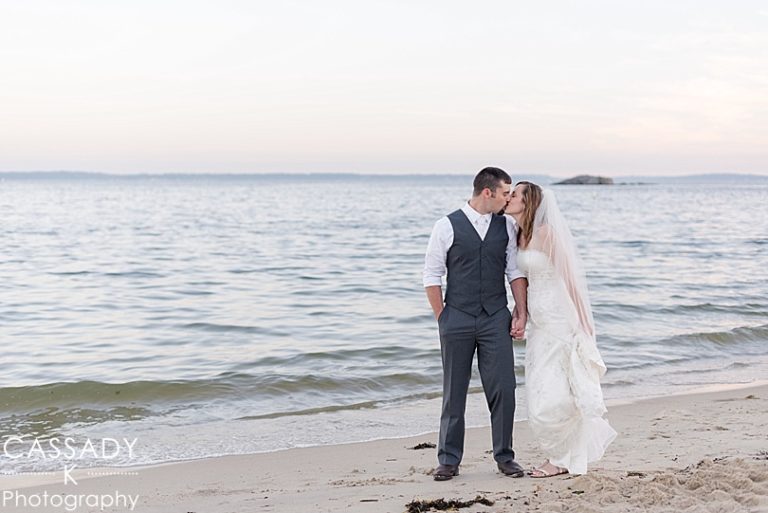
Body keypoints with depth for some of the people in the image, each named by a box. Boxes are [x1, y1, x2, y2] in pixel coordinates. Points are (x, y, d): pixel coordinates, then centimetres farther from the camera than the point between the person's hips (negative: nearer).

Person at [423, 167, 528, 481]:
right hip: (457, 319, -2)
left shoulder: (506, 226, 6)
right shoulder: (447, 226, -4)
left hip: (496, 318, 3)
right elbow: (432, 275, 0)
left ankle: (504, 456, 15)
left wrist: (521, 314, 2)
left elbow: (515, 272, 8)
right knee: (454, 392, 5)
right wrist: (442, 318, -2)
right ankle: (449, 460, 15)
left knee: (503, 389, 0)